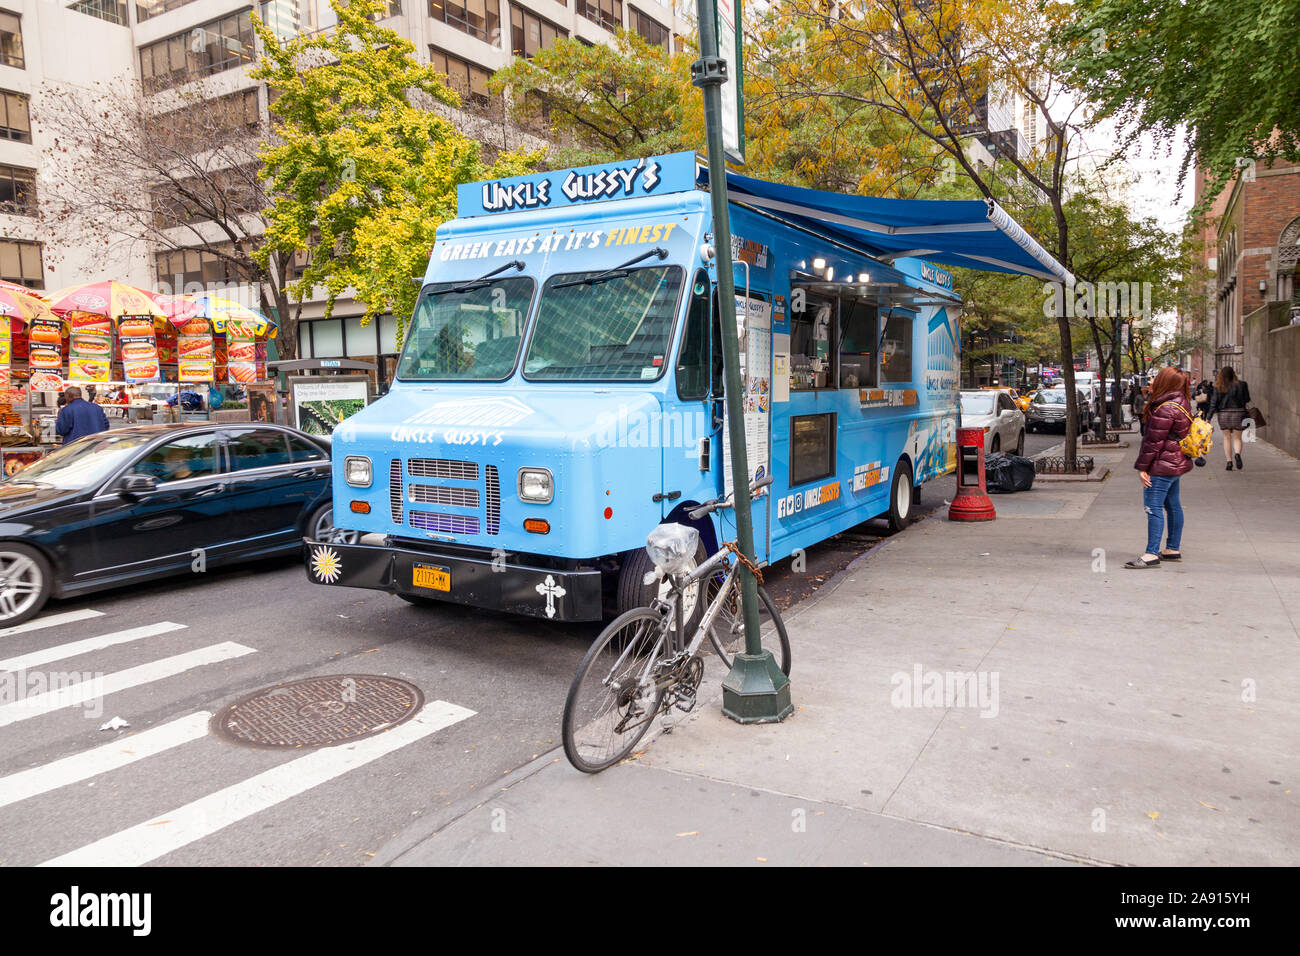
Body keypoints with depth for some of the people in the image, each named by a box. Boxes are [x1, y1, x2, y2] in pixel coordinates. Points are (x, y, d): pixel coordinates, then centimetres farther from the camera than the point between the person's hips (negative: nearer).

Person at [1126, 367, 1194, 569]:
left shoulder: (1165, 409, -21)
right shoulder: (1182, 402, 10)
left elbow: (1154, 441, -20)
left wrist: (1142, 466, -15)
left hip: (1162, 465, -11)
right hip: (1176, 462, 11)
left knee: (1153, 507, -9)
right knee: (1173, 506, 16)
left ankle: (1152, 554, -9)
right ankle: (1173, 549, 25)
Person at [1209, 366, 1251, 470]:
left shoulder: (1218, 387, -3)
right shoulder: (1241, 384, -3)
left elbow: (1214, 402, -4)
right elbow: (1247, 399, 2)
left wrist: (1209, 417, -1)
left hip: (1223, 414, 0)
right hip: (1237, 413, 0)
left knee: (1227, 438, 10)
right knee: (1237, 438, 9)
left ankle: (1229, 462, 5)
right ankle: (1237, 454, -21)